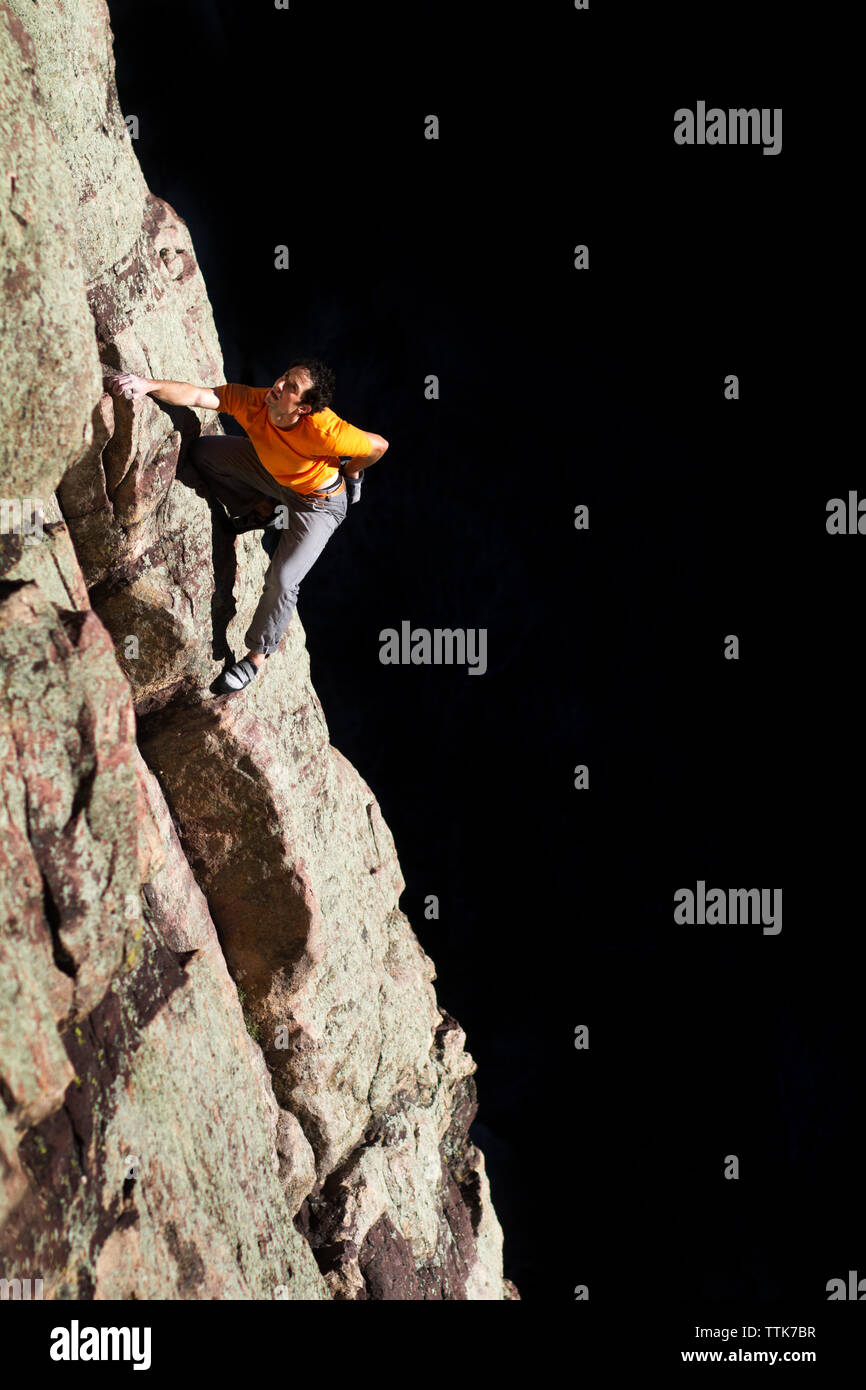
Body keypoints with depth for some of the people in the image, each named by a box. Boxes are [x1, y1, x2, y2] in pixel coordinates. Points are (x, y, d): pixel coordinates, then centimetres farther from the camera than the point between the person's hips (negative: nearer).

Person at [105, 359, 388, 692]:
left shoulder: (324, 432, -42)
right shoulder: (253, 402, -31)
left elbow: (378, 445, -28)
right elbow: (197, 395, -36)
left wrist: (348, 474, -8)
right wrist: (148, 385, -52)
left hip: (318, 501, -5)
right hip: (272, 472, 5)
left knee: (282, 580, -15)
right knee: (202, 452, 2)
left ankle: (258, 655, 11)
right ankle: (261, 510, 21)